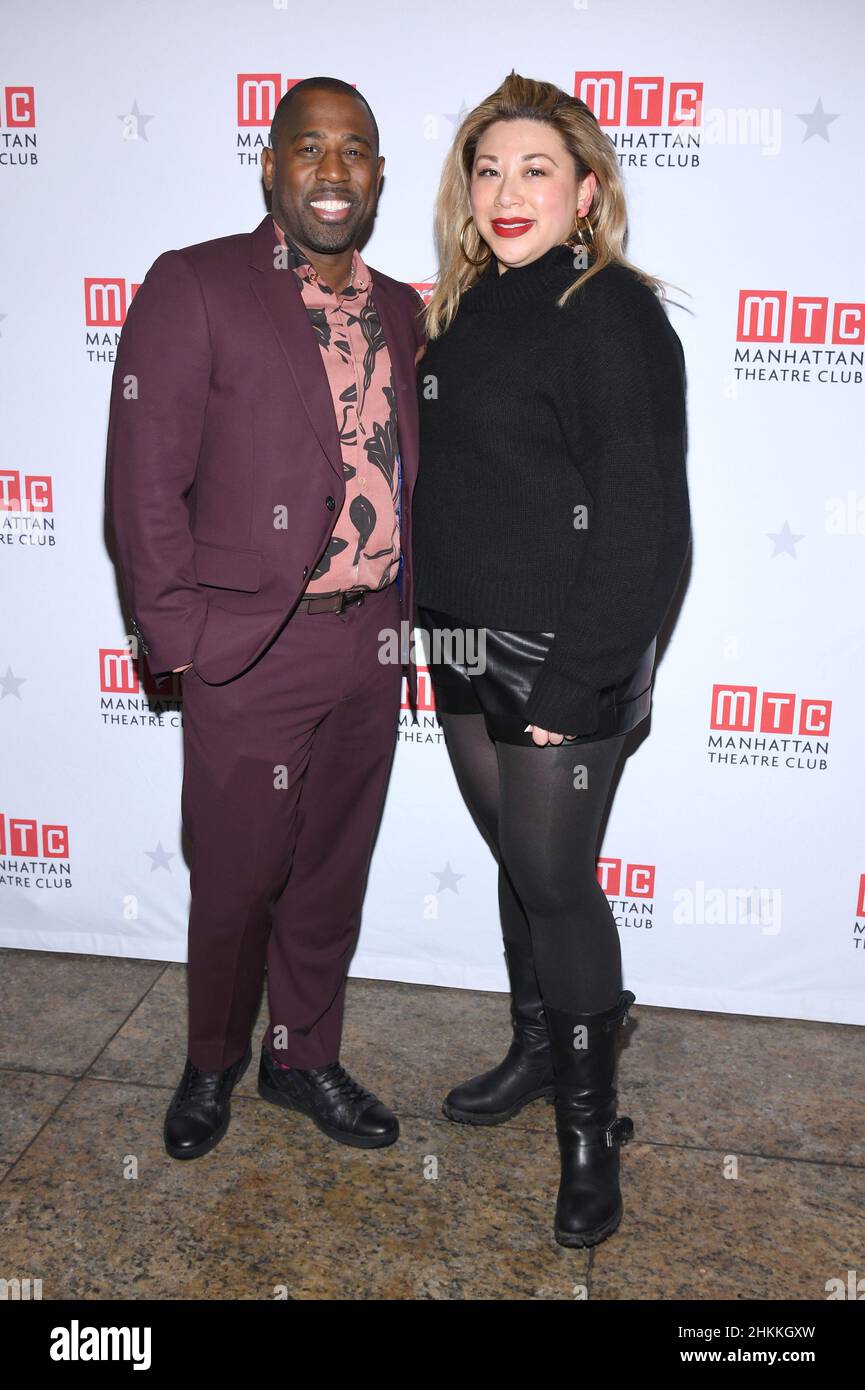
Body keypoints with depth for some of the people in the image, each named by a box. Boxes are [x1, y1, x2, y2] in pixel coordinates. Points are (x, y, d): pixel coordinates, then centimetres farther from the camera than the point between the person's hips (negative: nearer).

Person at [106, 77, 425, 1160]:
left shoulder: (400, 313, 12)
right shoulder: (193, 288, -5)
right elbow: (144, 482, -9)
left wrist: (403, 613, 9)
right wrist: (180, 639, -10)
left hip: (371, 650, 5)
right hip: (249, 654, -5)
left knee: (331, 873, 16)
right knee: (235, 881, 9)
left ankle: (305, 1060, 37)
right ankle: (212, 1063, 36)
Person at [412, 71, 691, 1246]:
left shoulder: (612, 315, -11)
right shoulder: (464, 312, 12)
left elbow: (644, 521, -17)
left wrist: (572, 682, -19)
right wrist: (438, 626, 9)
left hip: (562, 662, -7)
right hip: (464, 649, 7)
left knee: (557, 881, 1)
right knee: (517, 864, 19)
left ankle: (591, 1126, 22)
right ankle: (537, 1050, 40)